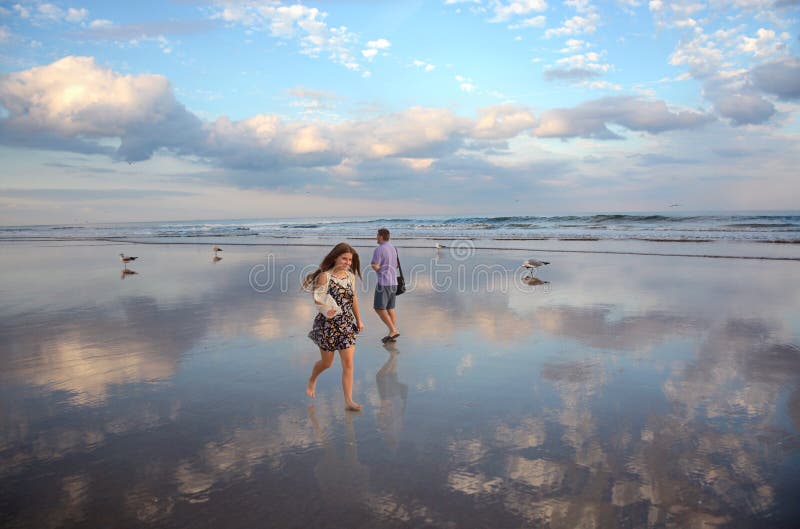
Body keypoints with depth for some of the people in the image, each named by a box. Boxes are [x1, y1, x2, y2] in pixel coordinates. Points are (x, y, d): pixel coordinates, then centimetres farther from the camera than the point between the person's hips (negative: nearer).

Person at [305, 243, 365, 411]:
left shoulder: (350, 276, 3)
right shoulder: (325, 276, -12)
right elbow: (317, 299, -13)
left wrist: (359, 320, 17)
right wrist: (326, 310, -33)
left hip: (347, 324, 4)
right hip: (328, 324, -4)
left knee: (348, 362, -3)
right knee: (327, 362, 12)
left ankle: (349, 402, 2)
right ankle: (312, 379, 46)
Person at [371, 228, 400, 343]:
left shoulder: (379, 249, -12)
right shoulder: (393, 248, 13)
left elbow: (375, 266, -18)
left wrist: (380, 269, 2)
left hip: (384, 282, -8)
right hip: (393, 282, 8)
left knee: (379, 308, -5)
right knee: (390, 309, 10)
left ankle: (393, 330, -13)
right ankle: (392, 334, 9)